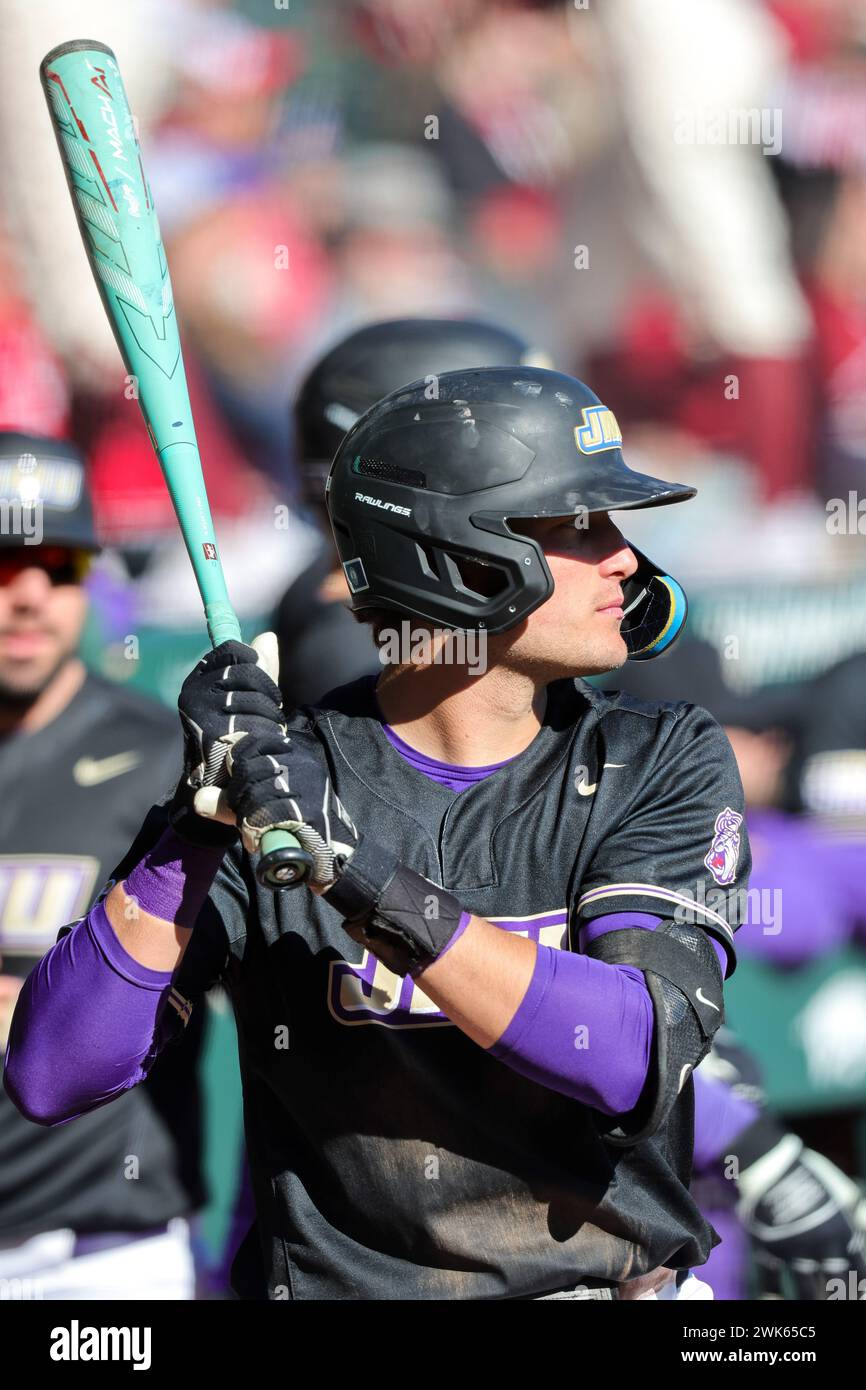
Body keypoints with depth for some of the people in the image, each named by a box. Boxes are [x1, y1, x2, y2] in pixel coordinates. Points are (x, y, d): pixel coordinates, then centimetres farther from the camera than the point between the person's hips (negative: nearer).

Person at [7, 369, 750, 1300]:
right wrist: (196, 829, -19)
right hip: (346, 1282, -1)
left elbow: (641, 1062, -15)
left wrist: (369, 880, -22)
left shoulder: (663, 765, 1)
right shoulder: (281, 774, -2)